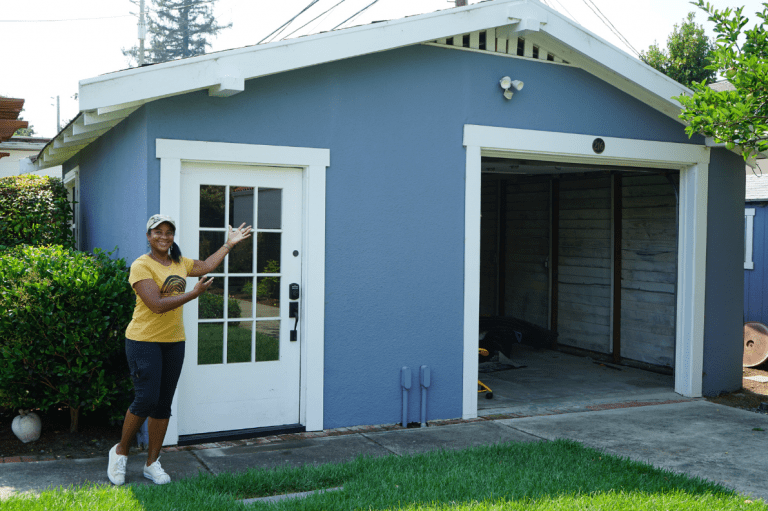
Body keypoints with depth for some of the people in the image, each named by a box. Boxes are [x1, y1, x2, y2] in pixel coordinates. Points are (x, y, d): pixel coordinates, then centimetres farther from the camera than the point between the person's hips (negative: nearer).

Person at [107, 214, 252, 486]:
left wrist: (229, 244, 30)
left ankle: (152, 463, 18)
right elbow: (157, 305, -20)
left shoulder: (179, 263, 11)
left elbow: (205, 266, 29)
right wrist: (194, 294, -19)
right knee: (146, 399, -11)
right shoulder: (141, 266, -12)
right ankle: (120, 451, 13)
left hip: (173, 341, 7)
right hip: (144, 341, -7)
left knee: (163, 404, 8)